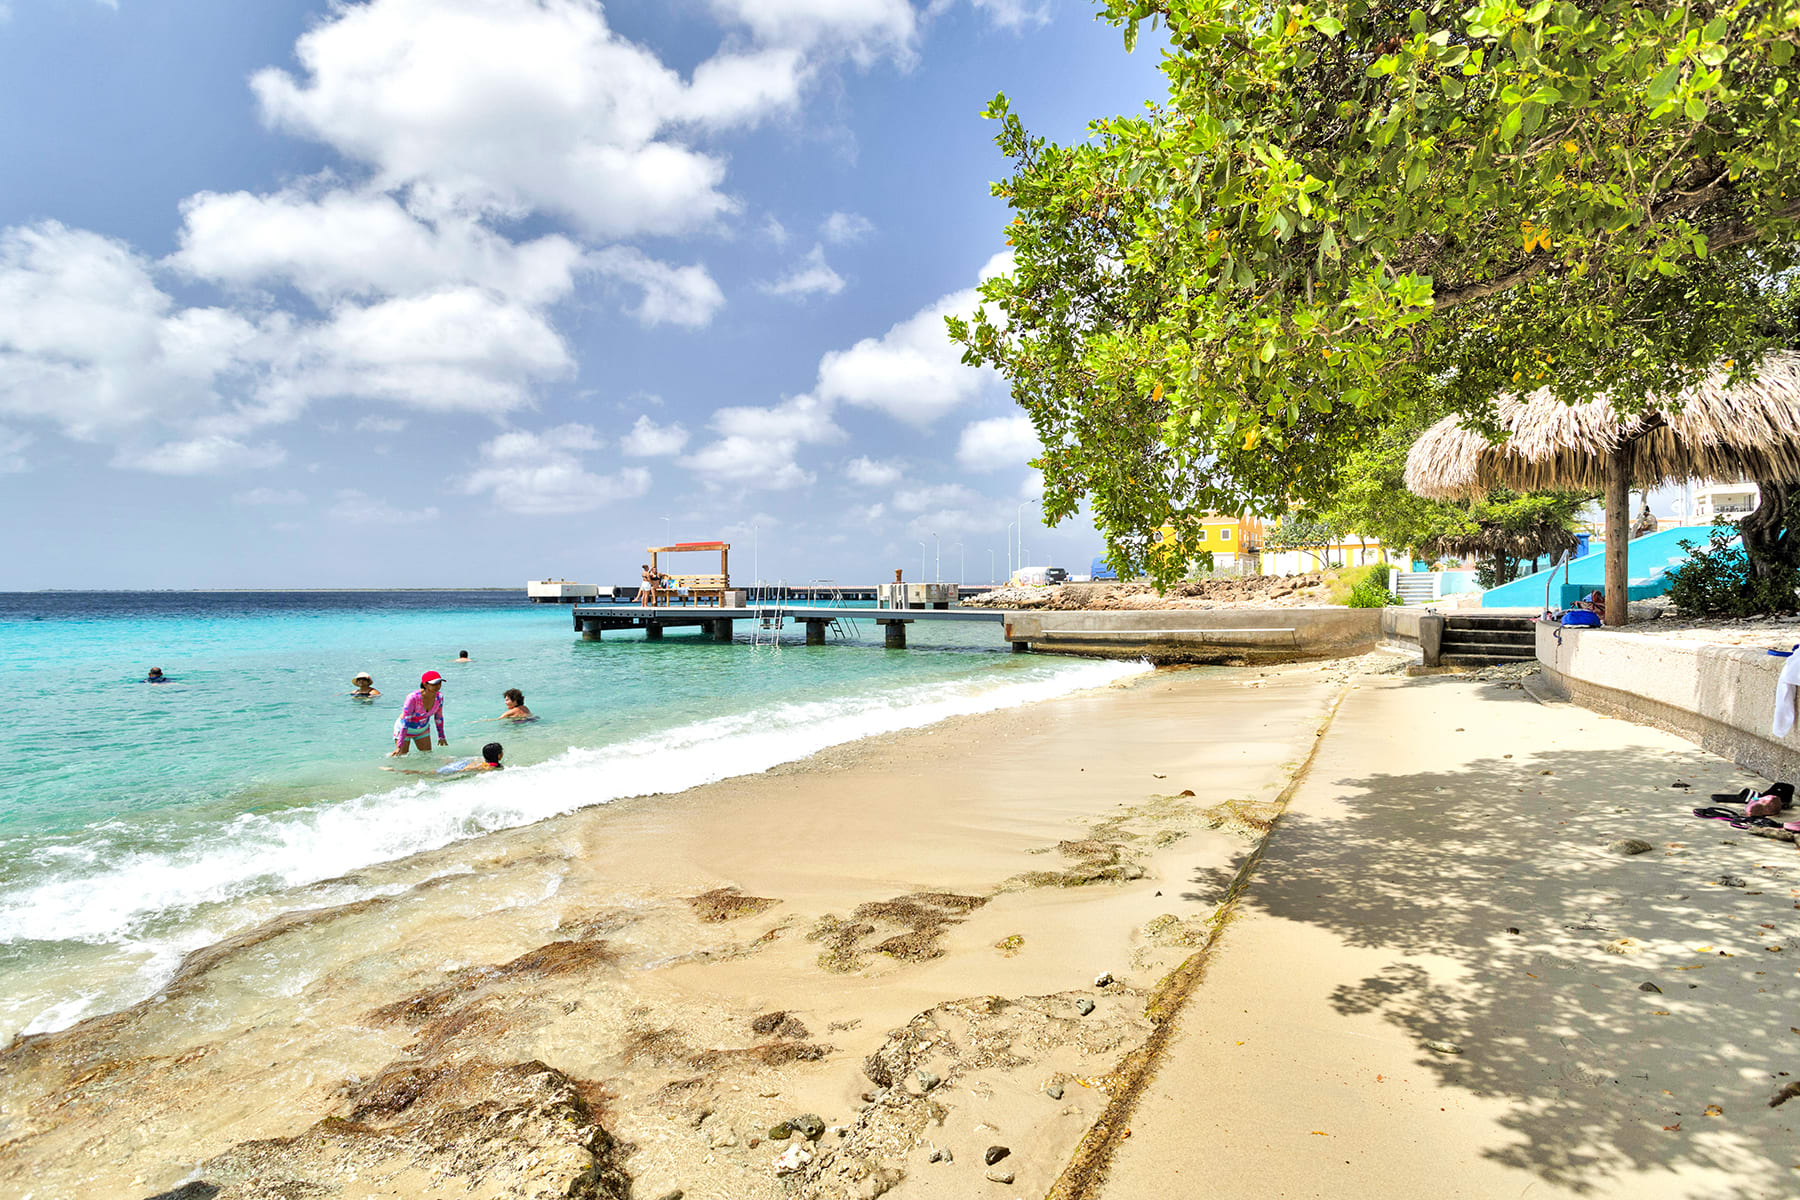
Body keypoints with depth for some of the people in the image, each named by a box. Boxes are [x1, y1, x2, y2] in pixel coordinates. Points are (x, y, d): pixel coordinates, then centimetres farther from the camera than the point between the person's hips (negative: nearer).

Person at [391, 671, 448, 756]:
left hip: (423, 730, 5)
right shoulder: (413, 698, -33)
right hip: (405, 729, -5)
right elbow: (405, 721, -30)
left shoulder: (439, 697, -17)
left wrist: (441, 736, 9)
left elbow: (438, 717, 1)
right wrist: (399, 746, -30)